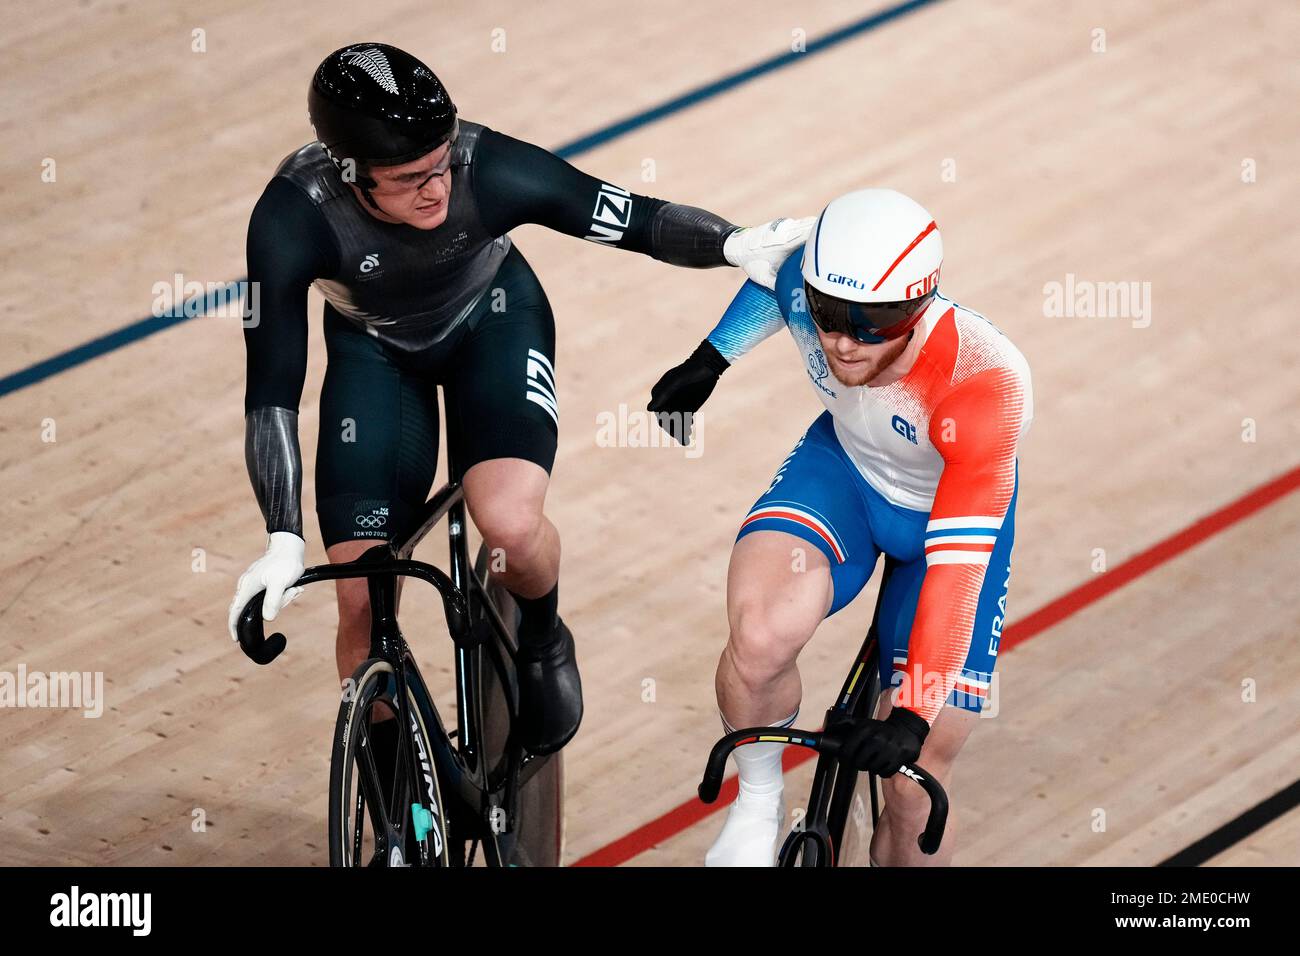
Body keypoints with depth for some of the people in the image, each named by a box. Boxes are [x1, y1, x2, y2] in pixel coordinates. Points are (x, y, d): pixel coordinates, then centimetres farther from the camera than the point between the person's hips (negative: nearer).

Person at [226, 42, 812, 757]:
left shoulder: (490, 170, -35)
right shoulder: (291, 218, -35)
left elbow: (641, 221, -26)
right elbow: (272, 392, -31)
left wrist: (736, 245, -45)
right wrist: (283, 541, -38)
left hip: (492, 319, -1)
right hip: (374, 346, 1)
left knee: (512, 525, -27)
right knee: (363, 602, -7)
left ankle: (542, 640, 8)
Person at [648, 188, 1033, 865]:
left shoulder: (984, 383, -39)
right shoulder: (809, 285, -28)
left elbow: (957, 564, -38)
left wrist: (914, 714, -41)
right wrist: (708, 361, 8)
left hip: (951, 514, -2)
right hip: (843, 468, 2)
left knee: (913, 787, -5)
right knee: (760, 637, -31)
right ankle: (756, 806, -3)